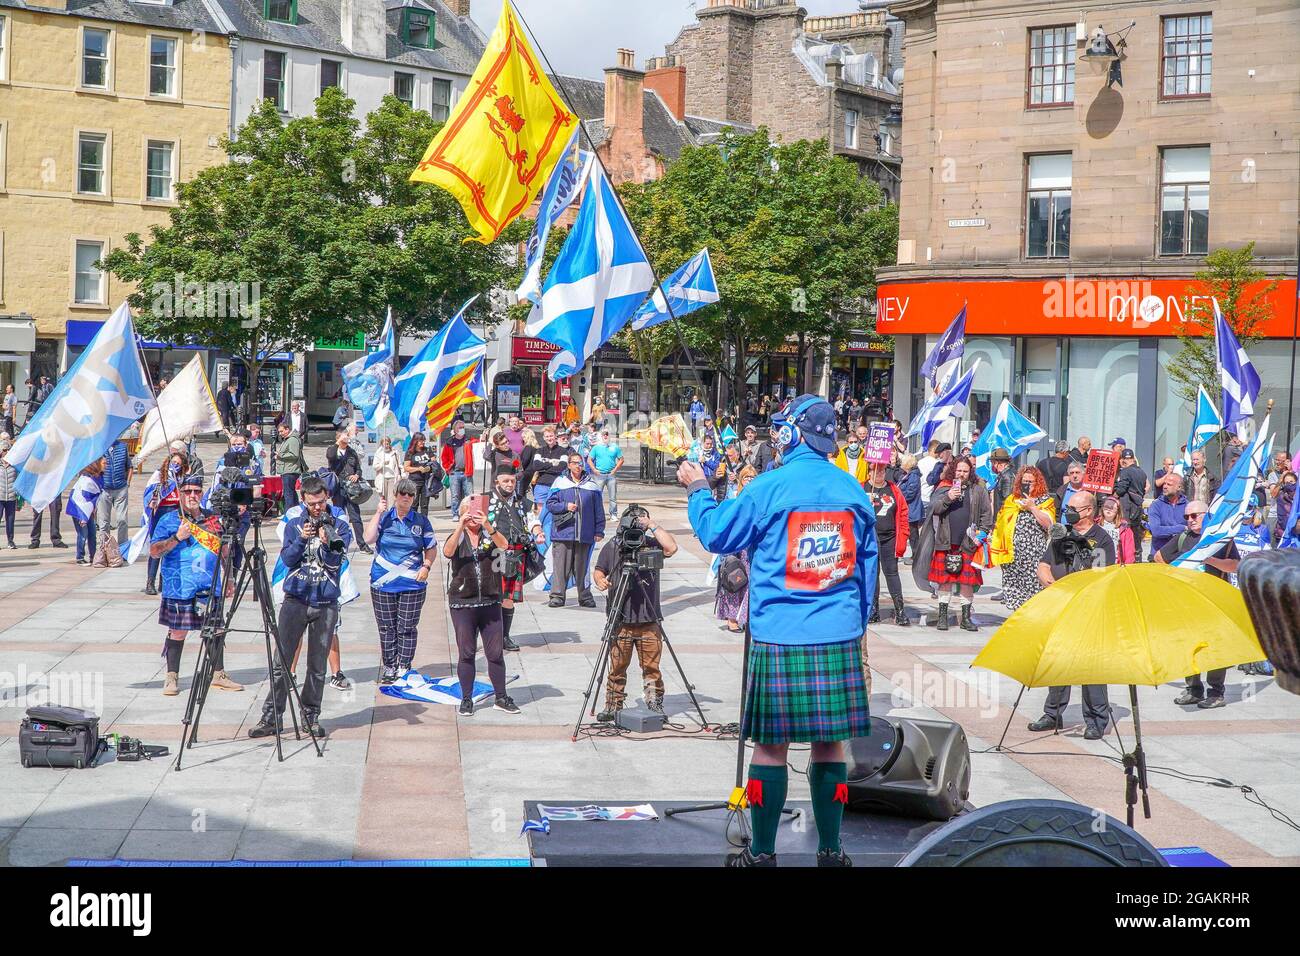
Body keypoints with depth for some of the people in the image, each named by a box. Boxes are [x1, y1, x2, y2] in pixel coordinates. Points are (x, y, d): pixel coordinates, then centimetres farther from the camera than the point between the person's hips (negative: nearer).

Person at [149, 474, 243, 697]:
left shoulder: (213, 519, 12)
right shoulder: (168, 520, -1)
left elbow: (224, 550, 22)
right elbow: (154, 552, -7)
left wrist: (229, 579, 19)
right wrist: (177, 538, -18)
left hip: (210, 587, 4)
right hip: (179, 589, -4)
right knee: (178, 632, 1)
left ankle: (218, 675, 18)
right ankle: (172, 677, 11)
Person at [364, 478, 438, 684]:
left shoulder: (421, 521, 5)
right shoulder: (384, 518, 2)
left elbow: (431, 548, 13)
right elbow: (369, 539, -13)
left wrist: (426, 566, -4)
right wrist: (379, 512, -12)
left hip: (412, 584, 0)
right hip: (383, 582, 0)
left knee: (407, 627, 0)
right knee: (387, 627, 5)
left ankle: (404, 666, 9)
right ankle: (389, 666, 14)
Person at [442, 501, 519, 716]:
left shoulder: (490, 535, 5)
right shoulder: (457, 537, 5)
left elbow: (503, 544, -17)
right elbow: (447, 552, -17)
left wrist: (488, 526, -34)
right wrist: (460, 527, -30)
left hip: (490, 601, 1)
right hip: (462, 603, -1)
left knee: (496, 653, 4)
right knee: (466, 653, 3)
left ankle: (501, 698, 13)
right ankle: (466, 699, 10)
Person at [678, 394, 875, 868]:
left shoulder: (770, 486, -8)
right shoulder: (853, 489, 6)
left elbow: (716, 534, 2)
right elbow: (867, 564, 13)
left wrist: (697, 488, 18)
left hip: (778, 638, -3)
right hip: (839, 637, 3)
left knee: (771, 744, 4)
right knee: (829, 741, 9)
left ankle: (762, 853, 10)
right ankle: (830, 851, 15)